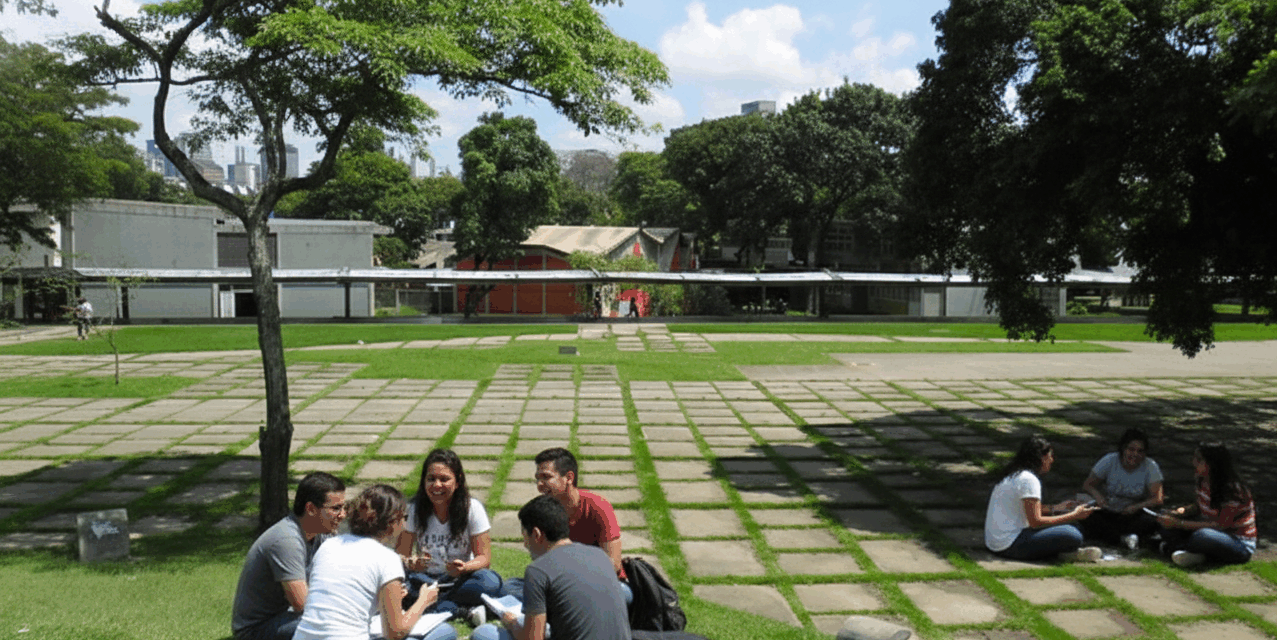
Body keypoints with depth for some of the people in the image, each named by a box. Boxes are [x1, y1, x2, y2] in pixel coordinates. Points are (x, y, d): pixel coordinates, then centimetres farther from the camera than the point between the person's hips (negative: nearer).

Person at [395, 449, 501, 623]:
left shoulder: (473, 508, -9)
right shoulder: (414, 509, -5)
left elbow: (484, 558, -9)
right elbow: (401, 554, -7)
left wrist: (464, 568, -32)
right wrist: (410, 562, -32)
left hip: (460, 580, -1)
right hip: (425, 579, 1)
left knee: (491, 581, -33)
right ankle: (462, 610, -31)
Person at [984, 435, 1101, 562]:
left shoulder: (1013, 474, 14)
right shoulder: (1028, 479, -15)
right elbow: (1035, 521, -15)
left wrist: (1055, 508, 19)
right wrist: (1074, 516, -8)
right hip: (1010, 546, -10)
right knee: (1072, 535, -20)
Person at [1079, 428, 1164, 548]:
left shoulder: (1151, 467, -7)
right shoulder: (1109, 461, -6)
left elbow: (1157, 499, -12)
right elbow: (1087, 485, -4)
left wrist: (1136, 507, -31)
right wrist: (1096, 494, -28)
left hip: (1133, 515, 0)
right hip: (1107, 513, 0)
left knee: (1150, 522, -34)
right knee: (1089, 521, -32)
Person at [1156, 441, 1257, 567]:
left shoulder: (1233, 491, -24)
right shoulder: (1203, 482, 1)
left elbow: (1220, 525, -26)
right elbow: (1200, 507, 14)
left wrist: (1179, 523, -27)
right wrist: (1181, 511, -10)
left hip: (1241, 544, -8)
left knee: (1201, 536, -39)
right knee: (1168, 525, -6)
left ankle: (1171, 546, -14)